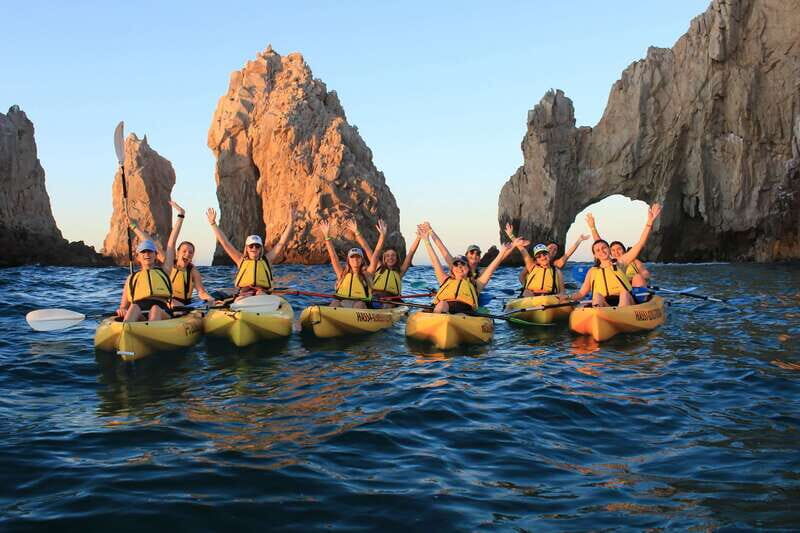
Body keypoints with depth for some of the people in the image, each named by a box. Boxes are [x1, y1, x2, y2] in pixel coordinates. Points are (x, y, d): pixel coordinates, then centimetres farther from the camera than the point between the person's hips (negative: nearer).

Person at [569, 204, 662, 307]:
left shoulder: (620, 263, 14)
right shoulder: (593, 271, 18)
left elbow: (640, 244, 7)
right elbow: (581, 293, 15)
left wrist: (649, 222, -1)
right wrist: (569, 297, -9)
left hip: (625, 303, -1)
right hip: (604, 306, 1)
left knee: (624, 293, -32)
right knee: (597, 296, -29)